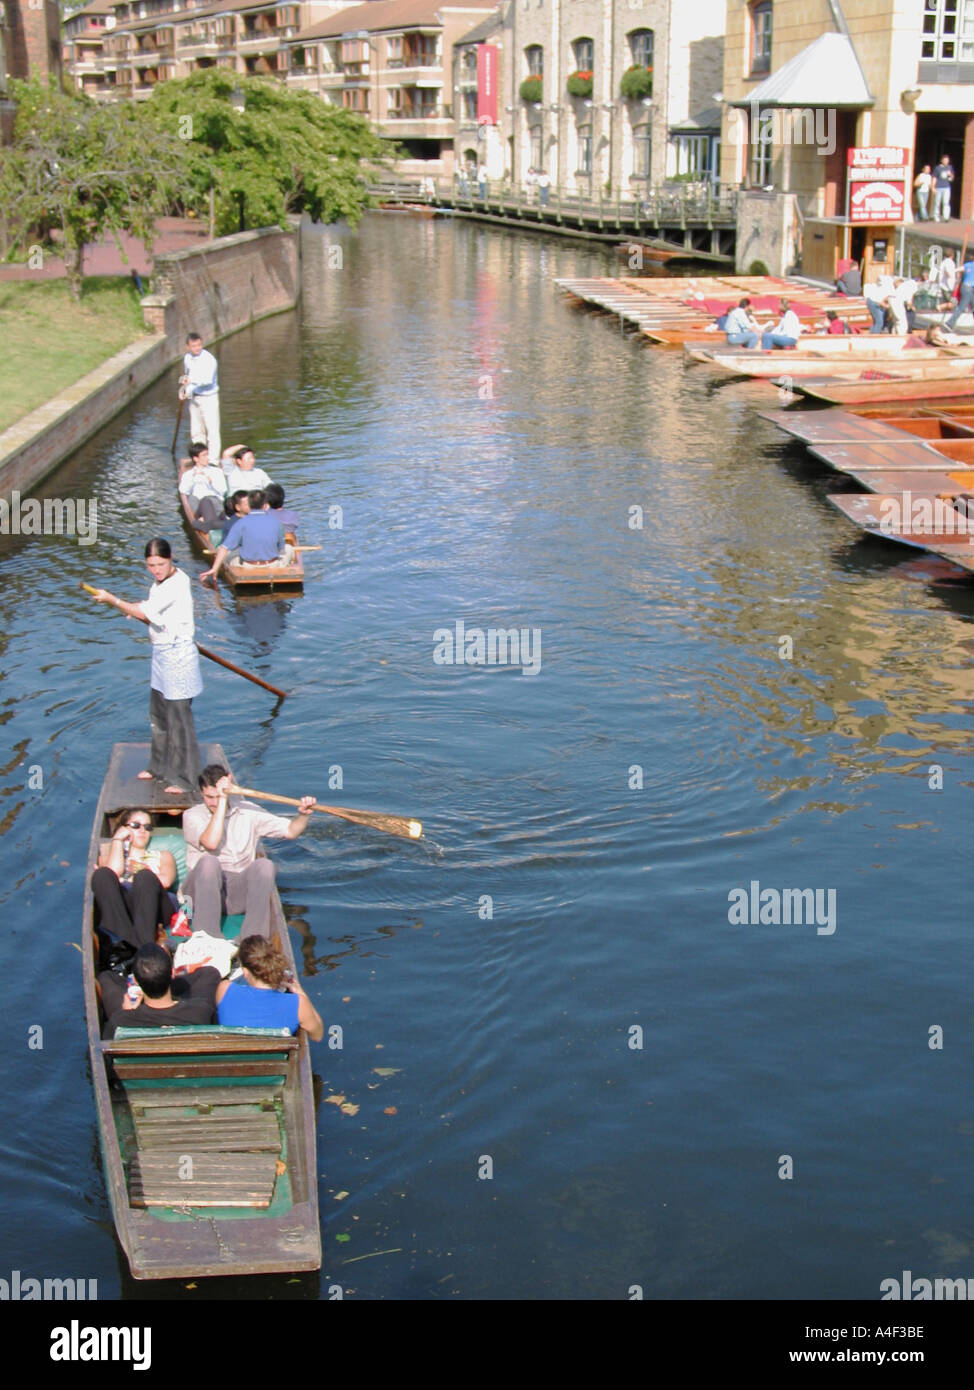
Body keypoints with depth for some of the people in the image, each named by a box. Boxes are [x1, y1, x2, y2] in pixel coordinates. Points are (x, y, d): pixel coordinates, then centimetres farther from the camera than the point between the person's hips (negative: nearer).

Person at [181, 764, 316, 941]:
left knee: (264, 865, -27)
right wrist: (222, 800, -14)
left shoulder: (247, 812, 13)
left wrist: (303, 814, -9)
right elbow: (211, 843, -16)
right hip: (202, 890, -2)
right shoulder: (192, 815, 5)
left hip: (239, 890, 2)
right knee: (209, 861, -34)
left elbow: (290, 831, 12)